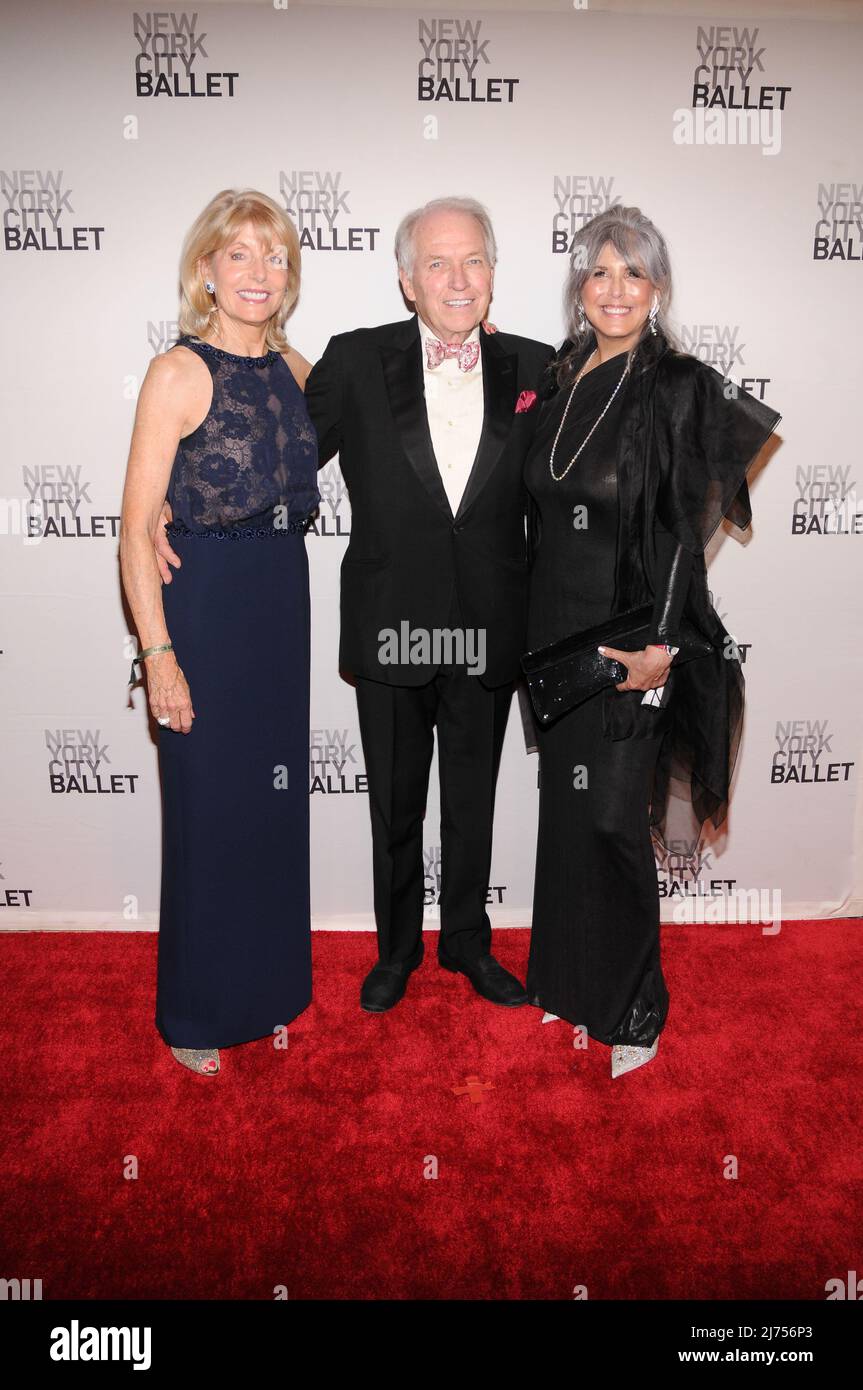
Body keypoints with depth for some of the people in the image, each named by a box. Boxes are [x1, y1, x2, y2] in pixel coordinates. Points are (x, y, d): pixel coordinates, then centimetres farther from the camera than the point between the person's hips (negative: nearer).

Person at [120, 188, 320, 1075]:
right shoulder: (179, 373, -9)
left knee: (276, 799, 13)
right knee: (208, 810, 4)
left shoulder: (295, 369, 9)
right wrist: (158, 653, -17)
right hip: (202, 605, -6)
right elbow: (136, 528, -12)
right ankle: (197, 1013, 25)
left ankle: (267, 986, 33)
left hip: (282, 603, 6)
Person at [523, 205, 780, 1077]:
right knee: (564, 809, 15)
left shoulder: (679, 387, -8)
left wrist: (659, 643, -20)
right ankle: (569, 981, 33)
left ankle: (631, 1008, 21)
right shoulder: (560, 381, 9)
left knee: (609, 821, 0)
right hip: (555, 629, 6)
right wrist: (539, 633, 8)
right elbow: (544, 514, 12)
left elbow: (685, 528, -13)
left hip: (626, 637, -6)